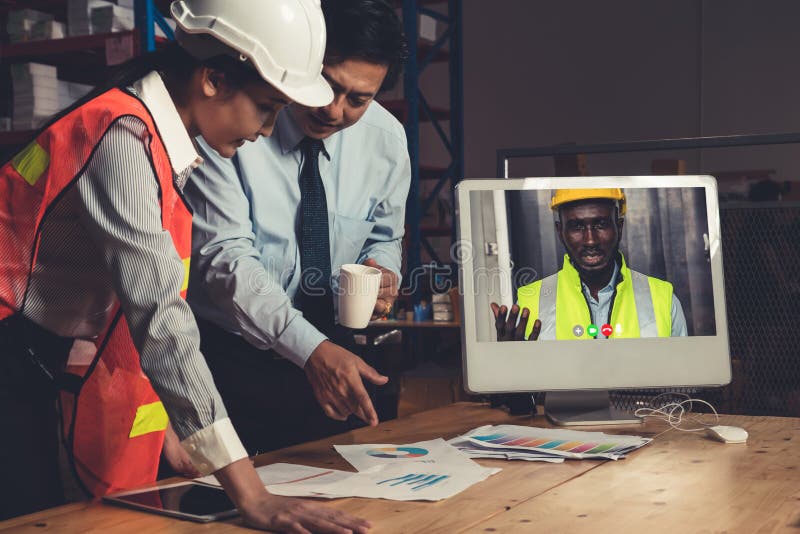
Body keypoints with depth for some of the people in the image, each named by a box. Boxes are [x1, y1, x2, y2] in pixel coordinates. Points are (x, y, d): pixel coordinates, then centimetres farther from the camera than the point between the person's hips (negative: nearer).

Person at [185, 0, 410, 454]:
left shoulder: (386, 137, -3)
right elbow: (225, 256, -24)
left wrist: (383, 270, -13)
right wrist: (311, 348, -35)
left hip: (330, 352, 4)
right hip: (229, 355, -4)